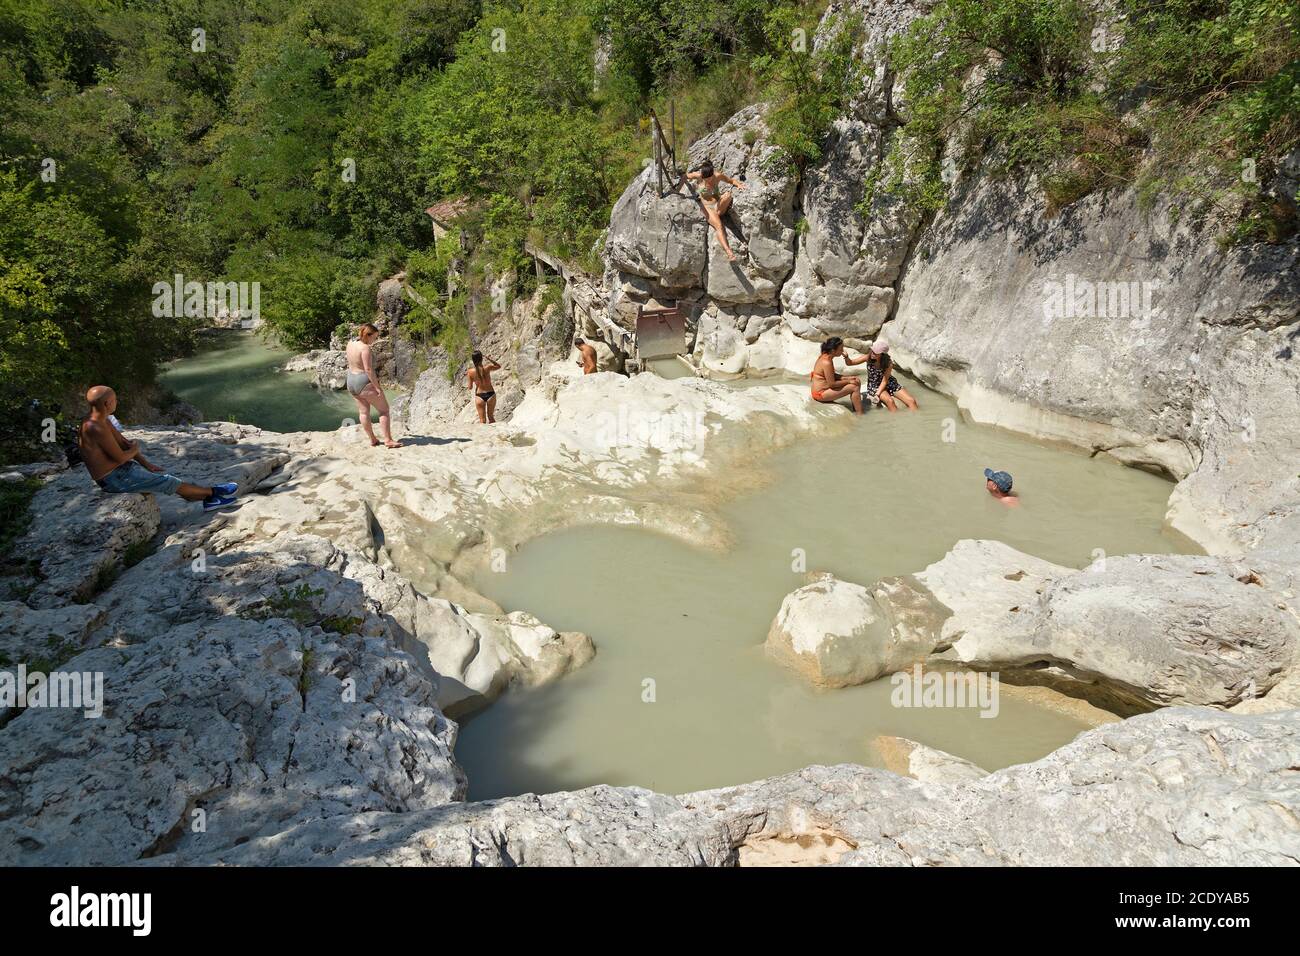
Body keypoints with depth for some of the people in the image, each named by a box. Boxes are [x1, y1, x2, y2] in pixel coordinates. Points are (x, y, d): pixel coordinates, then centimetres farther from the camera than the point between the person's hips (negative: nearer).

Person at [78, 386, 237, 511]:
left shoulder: (103, 420, 5)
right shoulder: (96, 428, -27)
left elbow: (124, 443, 12)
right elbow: (120, 458, -24)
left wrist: (146, 464, 5)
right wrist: (134, 450, -2)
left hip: (120, 470, 10)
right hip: (114, 479, -10)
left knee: (165, 479, 10)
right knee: (168, 482, -2)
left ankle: (209, 499, 16)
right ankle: (212, 491, 13)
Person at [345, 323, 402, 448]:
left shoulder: (351, 343, 3)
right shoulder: (365, 348, -22)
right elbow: (368, 370, -24)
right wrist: (377, 387, -20)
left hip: (351, 382, 8)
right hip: (365, 383, -8)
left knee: (363, 412, 15)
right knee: (384, 410, 3)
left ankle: (372, 440, 21)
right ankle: (388, 440, 0)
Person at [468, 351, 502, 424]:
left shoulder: (471, 371, -11)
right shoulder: (487, 368, -13)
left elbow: (470, 387, -3)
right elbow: (499, 367, 8)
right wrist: (488, 359, 3)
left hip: (479, 396, 0)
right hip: (490, 394, 0)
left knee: (482, 420, 9)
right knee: (491, 416, 20)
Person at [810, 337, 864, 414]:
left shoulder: (824, 357, 4)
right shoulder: (827, 363, -25)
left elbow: (832, 376, 12)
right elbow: (832, 384, -23)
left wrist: (848, 378, 0)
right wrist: (848, 381, -11)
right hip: (821, 393, -10)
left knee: (857, 381, 11)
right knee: (855, 388, -15)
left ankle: (855, 410, 17)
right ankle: (860, 416, -5)